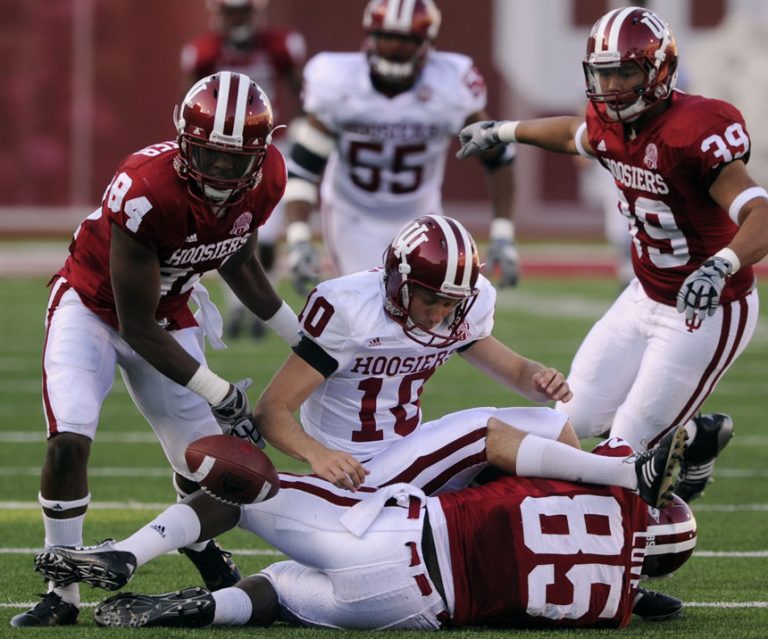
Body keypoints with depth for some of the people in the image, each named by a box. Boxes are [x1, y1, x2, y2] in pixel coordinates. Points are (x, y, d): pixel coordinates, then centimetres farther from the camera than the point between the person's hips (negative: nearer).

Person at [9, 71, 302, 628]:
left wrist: (302, 338, 8)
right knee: (70, 441, -25)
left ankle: (204, 549, 42)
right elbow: (136, 329, -28)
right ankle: (62, 595, -10)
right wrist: (217, 392, -28)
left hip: (169, 314, 5)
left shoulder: (265, 181, -18)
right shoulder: (148, 190, -37)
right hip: (93, 306, -5)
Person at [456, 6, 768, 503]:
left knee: (631, 443, -4)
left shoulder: (695, 133, -29)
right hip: (646, 296, 8)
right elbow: (574, 134, 23)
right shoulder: (613, 126, -4)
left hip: (708, 312, -8)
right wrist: (502, 131, 35)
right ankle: (702, 433, 32)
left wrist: (721, 265, -57)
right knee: (579, 418, 12)